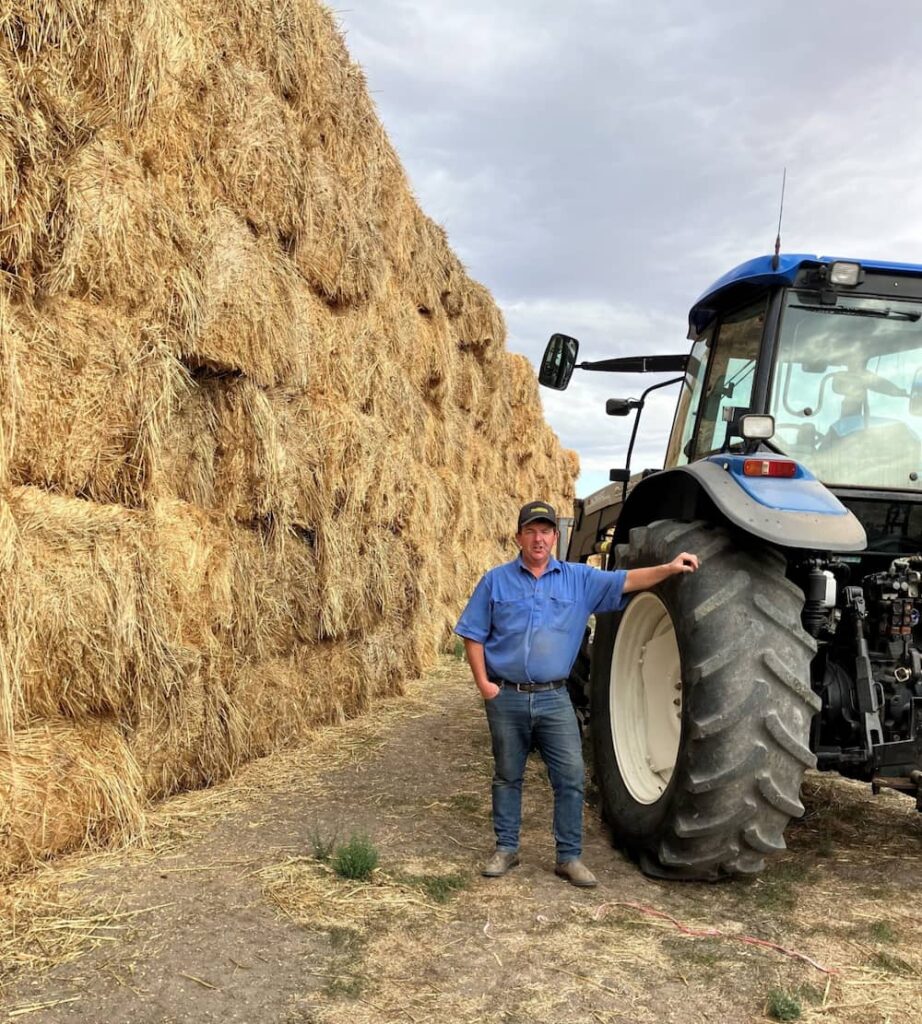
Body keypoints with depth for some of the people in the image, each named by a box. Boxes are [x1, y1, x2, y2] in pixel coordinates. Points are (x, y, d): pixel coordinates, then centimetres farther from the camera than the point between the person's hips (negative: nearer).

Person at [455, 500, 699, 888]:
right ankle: (506, 847, 27)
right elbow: (473, 635, 2)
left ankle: (569, 856, 12)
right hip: (507, 697, -1)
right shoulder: (496, 581, 0)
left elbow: (625, 581, -5)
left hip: (554, 698, 1)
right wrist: (483, 683, -7)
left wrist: (668, 568, -18)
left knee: (571, 777, -1)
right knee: (507, 777, 12)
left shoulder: (579, 579, 3)